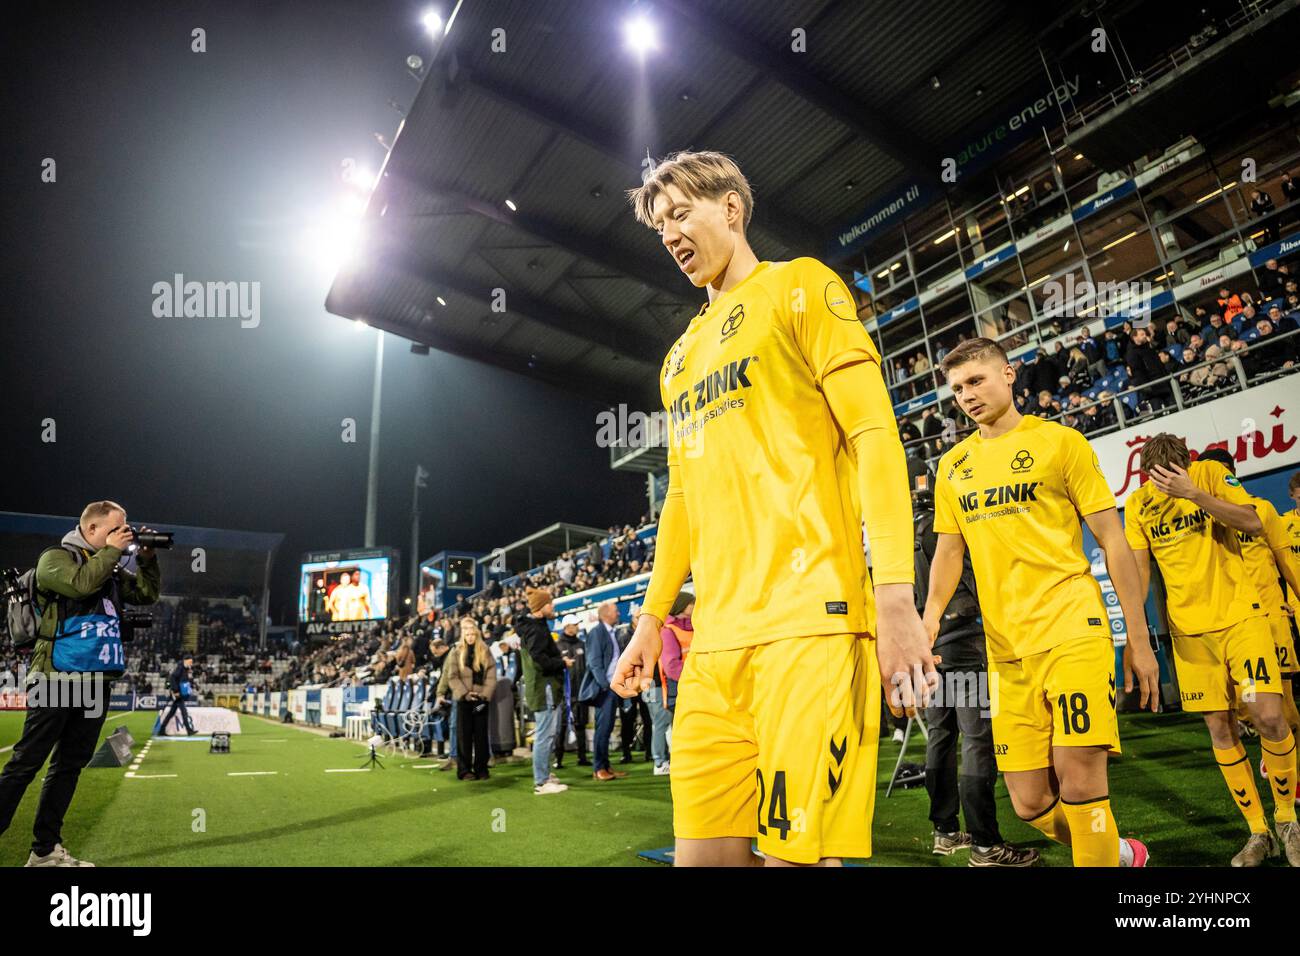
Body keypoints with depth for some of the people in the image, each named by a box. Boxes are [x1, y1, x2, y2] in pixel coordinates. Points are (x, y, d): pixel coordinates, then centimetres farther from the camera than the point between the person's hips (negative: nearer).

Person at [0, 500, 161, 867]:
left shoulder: (110, 569, 15)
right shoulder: (55, 557, -4)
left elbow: (148, 593, 15)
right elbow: (81, 584, -23)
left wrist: (147, 557, 3)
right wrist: (112, 550, -13)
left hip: (95, 682, 7)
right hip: (56, 679, -7)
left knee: (69, 765, 10)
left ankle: (45, 850, 18)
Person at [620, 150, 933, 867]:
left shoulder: (797, 287, 6)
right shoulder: (679, 356, 25)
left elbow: (873, 435, -5)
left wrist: (896, 596, -16)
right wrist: (650, 621, 19)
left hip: (808, 619, -6)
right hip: (713, 643, 7)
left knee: (795, 851, -7)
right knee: (702, 850, 6)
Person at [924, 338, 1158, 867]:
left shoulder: (1059, 441, 1)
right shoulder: (953, 465, 11)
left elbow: (1112, 539, 2)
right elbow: (949, 550, 14)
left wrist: (1138, 638, -1)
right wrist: (930, 615, -4)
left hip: (1072, 631, -4)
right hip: (1006, 647, 4)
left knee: (1079, 781, -10)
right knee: (1029, 801, 7)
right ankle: (1120, 852, 35)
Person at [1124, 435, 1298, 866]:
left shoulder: (1210, 473, -5)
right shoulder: (1138, 504, 0)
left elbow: (1253, 523, -14)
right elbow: (1140, 568, 2)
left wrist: (1195, 493, -25)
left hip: (1239, 614, -2)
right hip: (1189, 628, 2)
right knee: (1219, 728, 4)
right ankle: (1258, 833, 19)